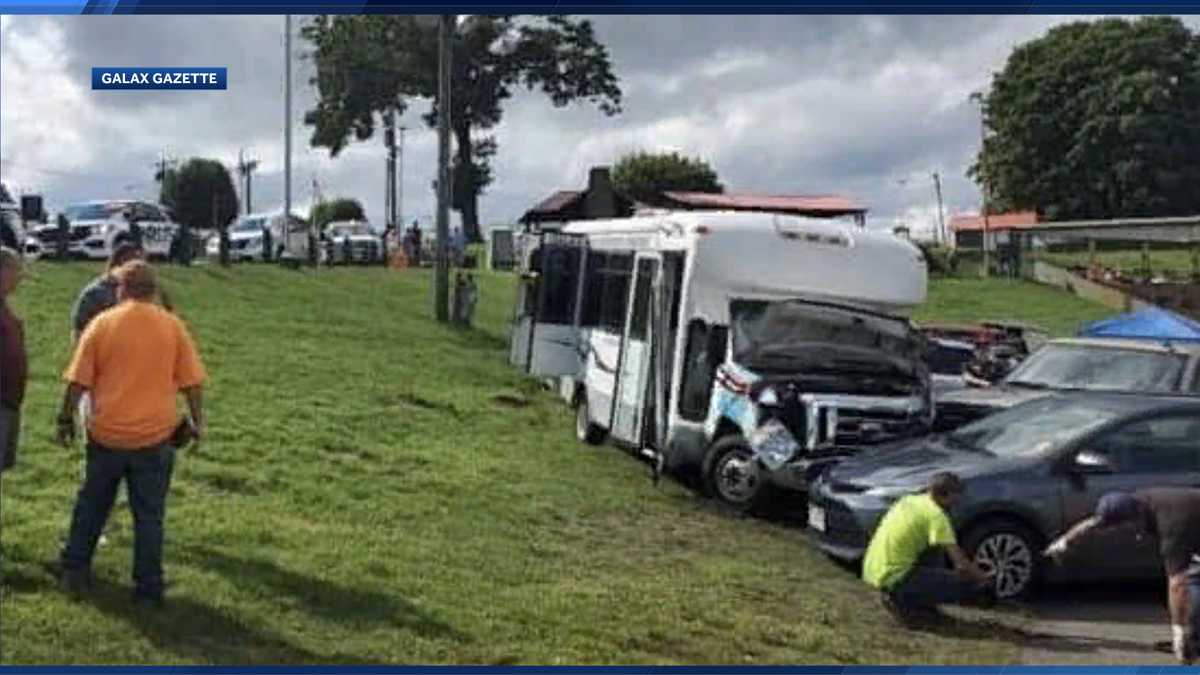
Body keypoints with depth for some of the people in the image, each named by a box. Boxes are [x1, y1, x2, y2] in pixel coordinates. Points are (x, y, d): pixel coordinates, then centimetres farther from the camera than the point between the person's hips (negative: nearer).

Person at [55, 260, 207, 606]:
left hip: (106, 435, 1)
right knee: (149, 516, 7)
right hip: (155, 436, -1)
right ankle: (147, 589, 11)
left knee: (91, 506, 20)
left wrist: (66, 419, 10)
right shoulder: (172, 325, -2)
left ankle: (74, 573, 29)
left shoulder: (102, 323, -2)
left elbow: (77, 380, -2)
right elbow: (192, 382, -3)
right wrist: (197, 422, 8)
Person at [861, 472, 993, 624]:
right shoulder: (935, 515, -11)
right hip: (893, 579, -8)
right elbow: (961, 564, -11)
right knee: (962, 584, -1)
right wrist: (985, 580, 6)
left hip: (872, 571, 8)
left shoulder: (909, 500, 14)